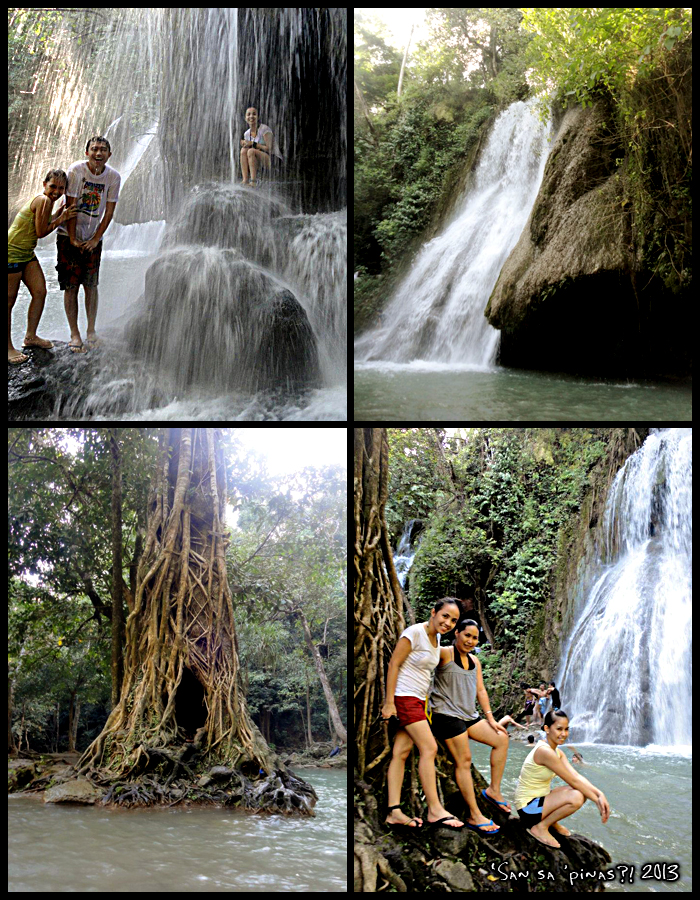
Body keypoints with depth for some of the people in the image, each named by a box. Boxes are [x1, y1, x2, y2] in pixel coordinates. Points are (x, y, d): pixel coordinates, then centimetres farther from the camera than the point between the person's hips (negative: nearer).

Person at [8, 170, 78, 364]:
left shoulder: (45, 200, 9)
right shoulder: (44, 201, -20)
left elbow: (43, 227, 10)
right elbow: (41, 232, -17)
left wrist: (60, 215, 7)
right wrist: (60, 219, -8)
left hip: (27, 254, 10)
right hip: (12, 253, -10)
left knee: (40, 292, 10)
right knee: (9, 301, -1)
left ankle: (30, 336, 26)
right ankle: (8, 347, 7)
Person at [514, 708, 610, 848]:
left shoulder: (557, 752, 7)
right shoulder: (544, 751, -24)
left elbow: (577, 777, -3)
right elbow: (573, 781, -20)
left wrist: (599, 794, -18)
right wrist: (597, 801, -15)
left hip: (539, 799, 9)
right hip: (528, 807, -9)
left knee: (583, 790, 1)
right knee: (576, 797, -26)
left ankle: (551, 821, 11)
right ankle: (540, 827, -9)